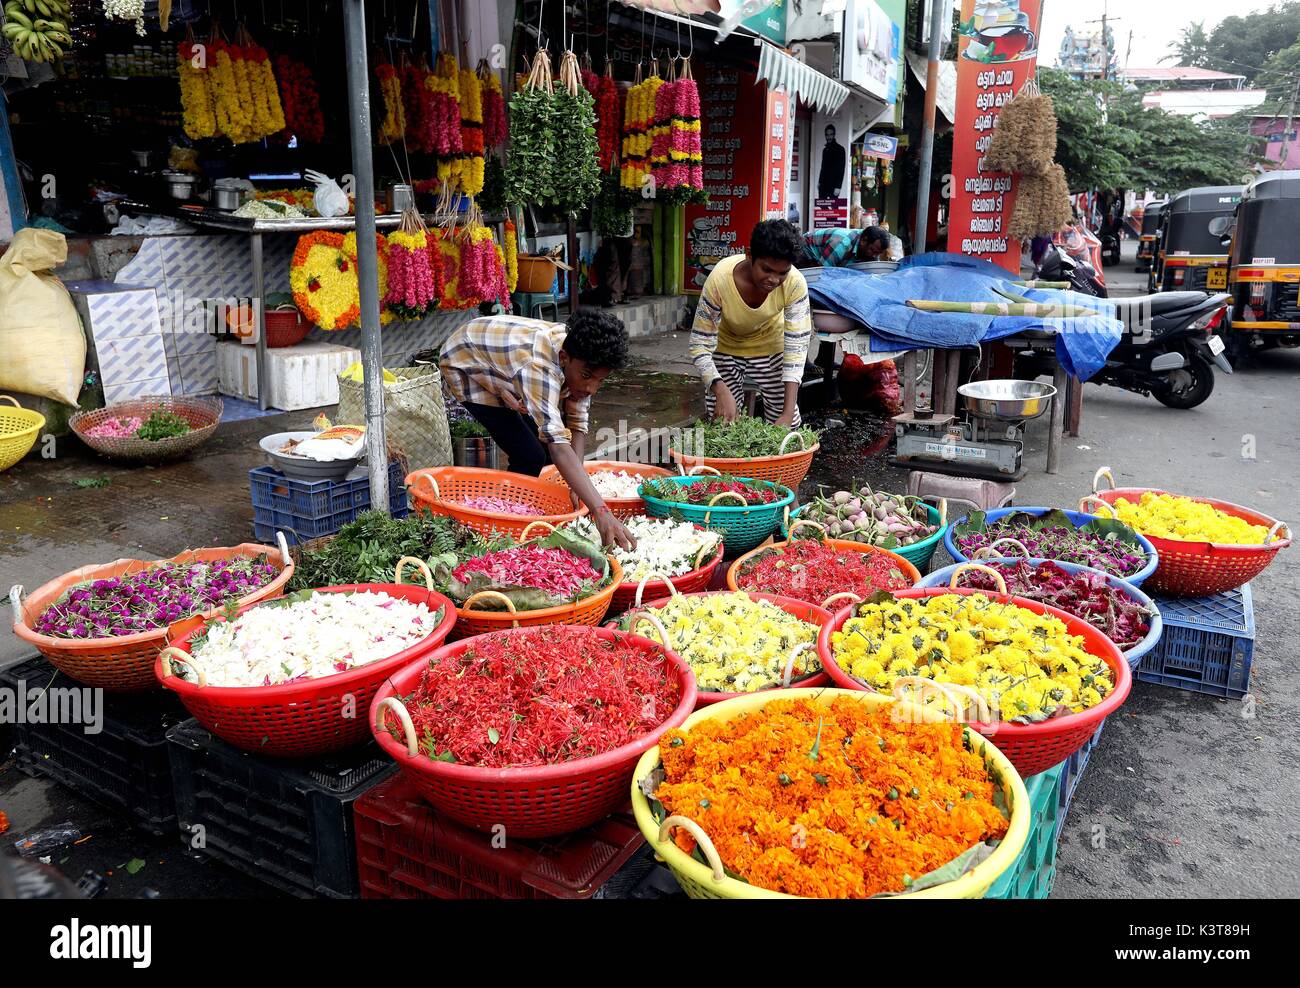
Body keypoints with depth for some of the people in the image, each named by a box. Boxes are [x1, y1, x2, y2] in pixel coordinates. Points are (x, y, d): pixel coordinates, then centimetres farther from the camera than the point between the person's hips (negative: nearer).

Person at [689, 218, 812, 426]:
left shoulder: (795, 283, -31)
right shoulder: (719, 280, -35)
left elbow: (796, 346, -27)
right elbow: (700, 345, -29)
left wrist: (788, 414, -36)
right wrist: (721, 391, -46)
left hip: (770, 345, 1)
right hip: (725, 346, -1)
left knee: (784, 428, 0)